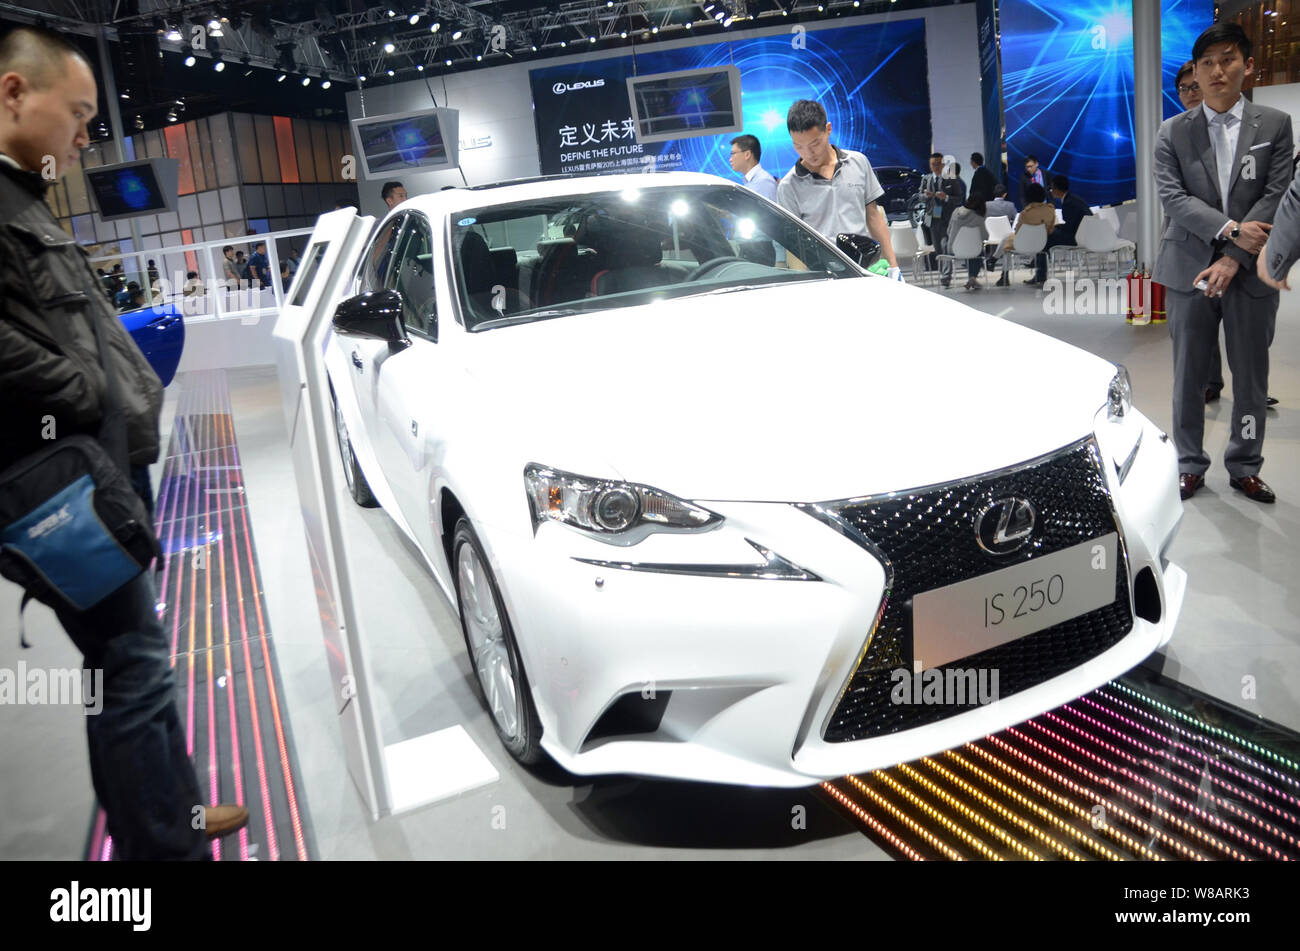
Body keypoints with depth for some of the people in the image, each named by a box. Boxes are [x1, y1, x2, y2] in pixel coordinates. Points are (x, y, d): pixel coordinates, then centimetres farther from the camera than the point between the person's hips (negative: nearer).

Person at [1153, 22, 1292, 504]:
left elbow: (1275, 197, -3)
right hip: (1190, 270, 0)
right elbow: (1172, 197, -5)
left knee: (1251, 378, 7)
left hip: (1250, 274, 0)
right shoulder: (1173, 132, 6)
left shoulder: (1275, 125, 6)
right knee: (1189, 376, 6)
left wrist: (1233, 259, -15)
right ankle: (1190, 464, 19)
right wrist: (1229, 229, -17)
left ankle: (1245, 467, 20)